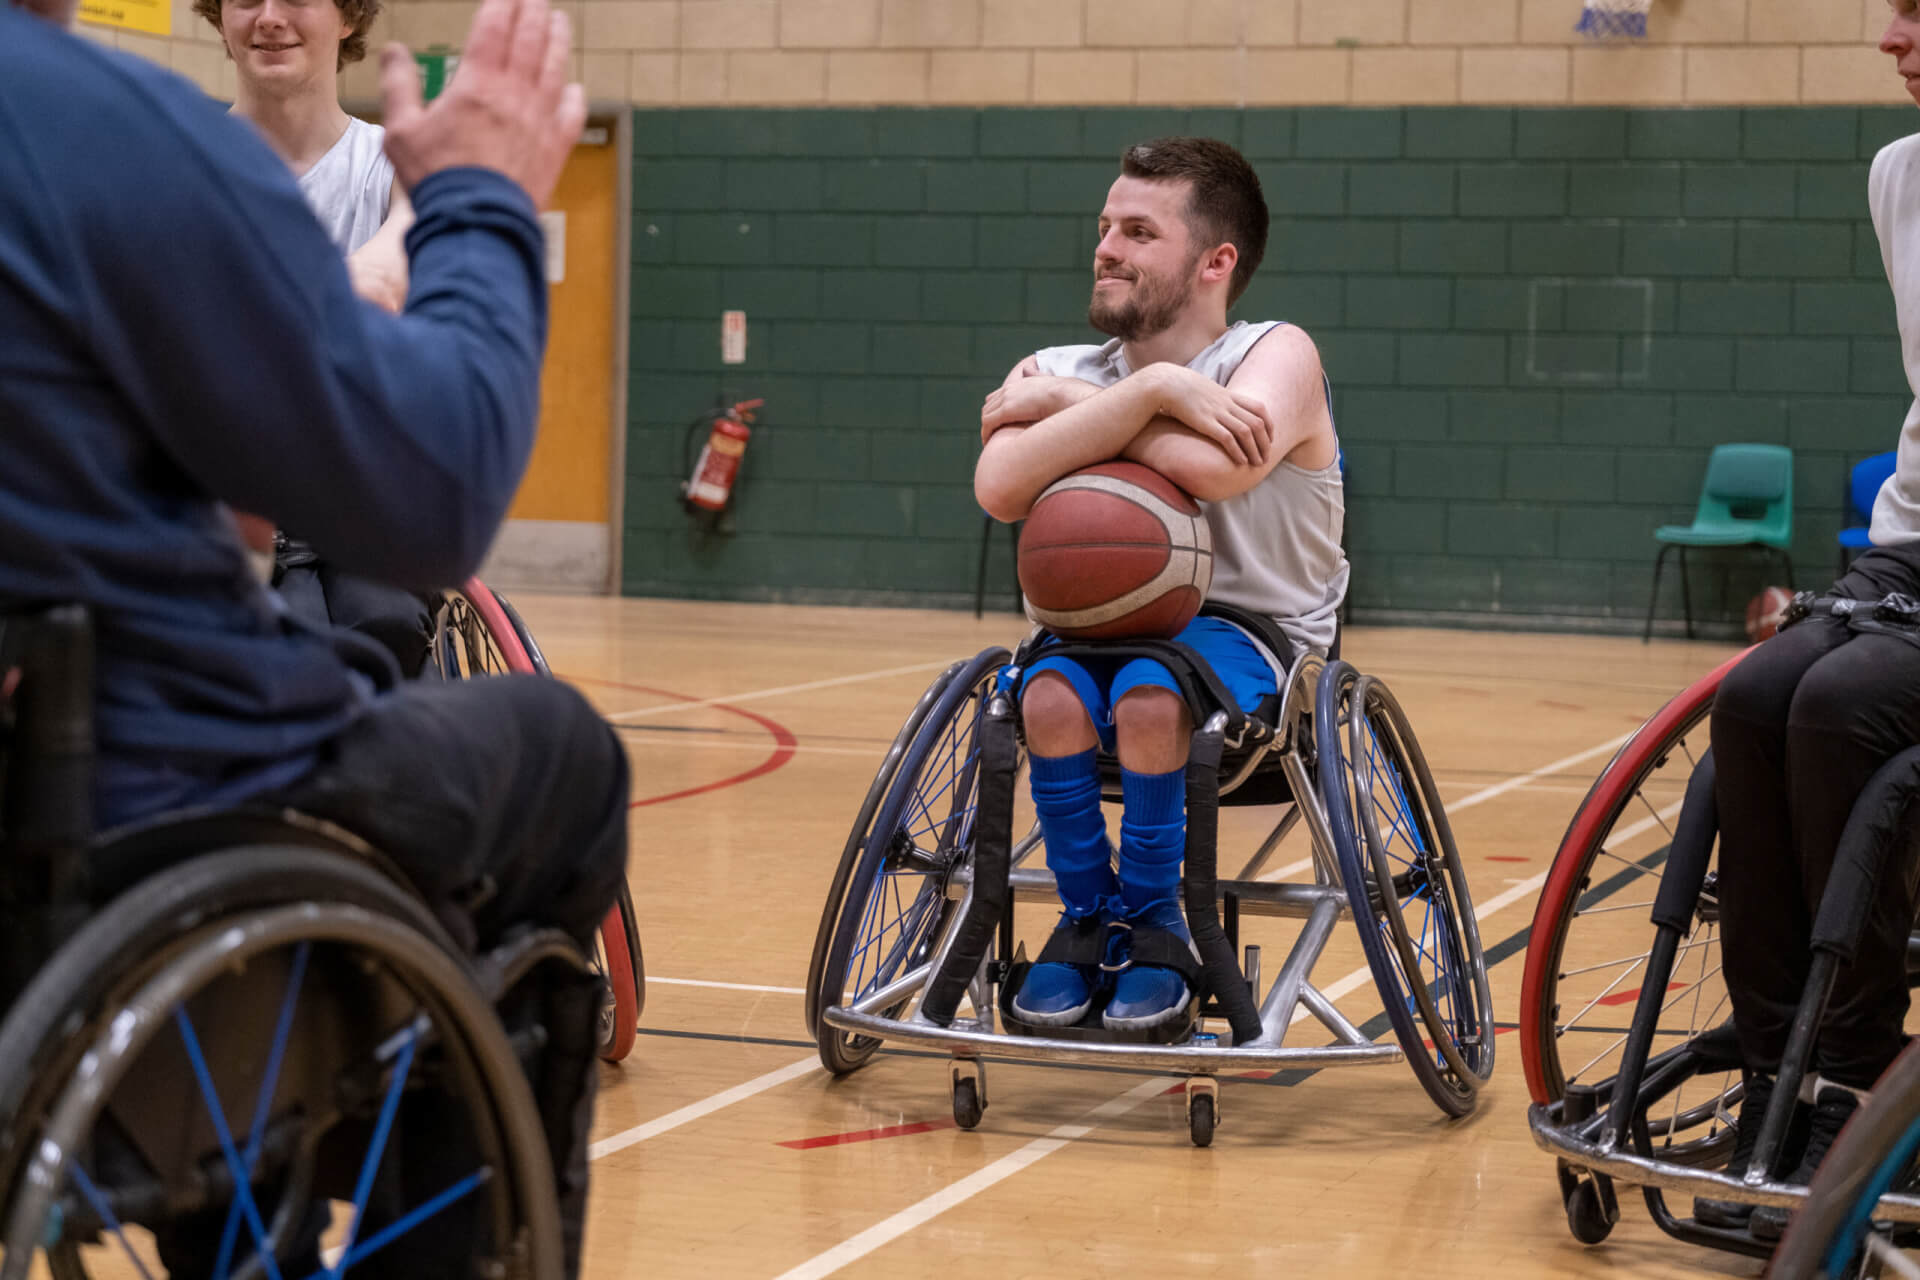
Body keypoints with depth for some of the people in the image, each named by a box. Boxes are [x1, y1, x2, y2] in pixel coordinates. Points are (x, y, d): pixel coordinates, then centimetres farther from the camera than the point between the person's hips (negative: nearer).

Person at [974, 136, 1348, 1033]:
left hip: (1250, 634, -3)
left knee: (1148, 696, -35)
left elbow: (1217, 467, -31)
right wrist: (1150, 390, -24)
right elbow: (1001, 489, -19)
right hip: (1096, 624, 3)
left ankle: (1152, 924, -11)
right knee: (1051, 695, -31)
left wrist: (1063, 405, -17)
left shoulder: (1275, 356, -7)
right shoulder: (1059, 370, 4)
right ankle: (1087, 919, -8)